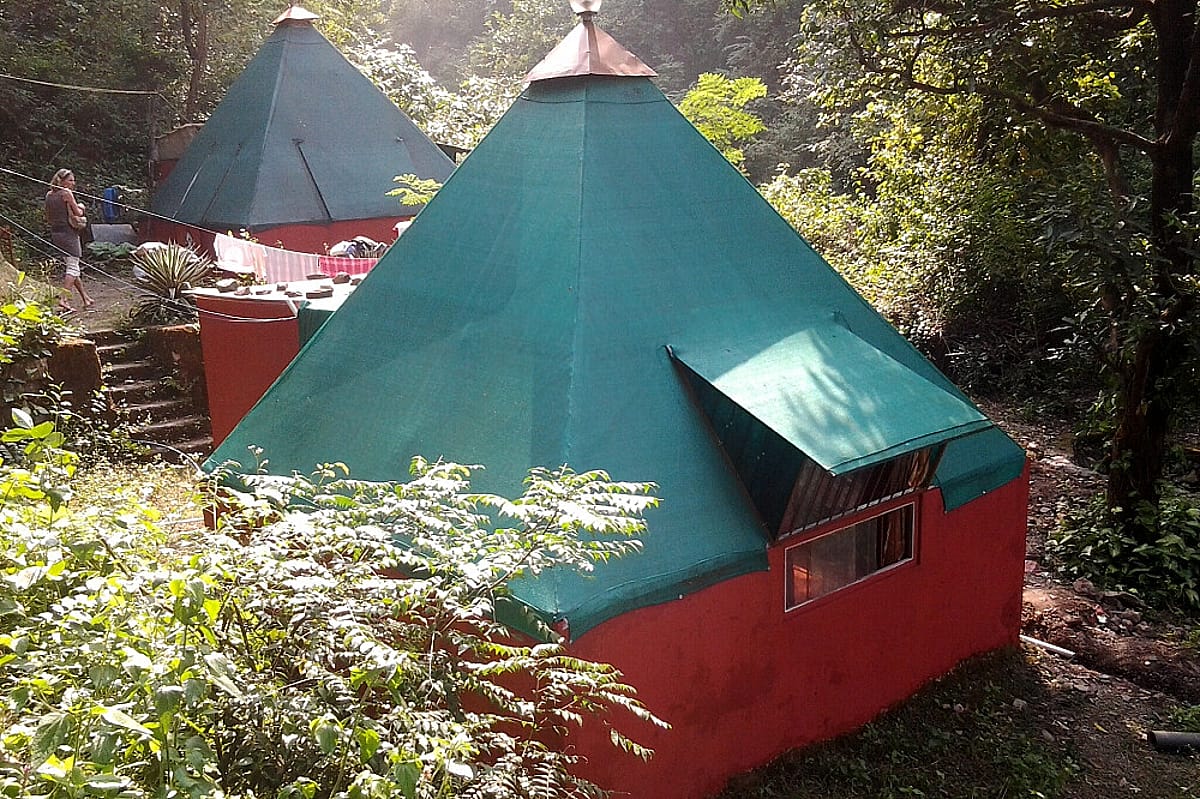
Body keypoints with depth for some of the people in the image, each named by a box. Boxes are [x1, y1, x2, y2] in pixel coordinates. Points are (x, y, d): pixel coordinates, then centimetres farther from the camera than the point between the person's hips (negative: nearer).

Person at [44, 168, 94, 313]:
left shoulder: (49, 194, 12)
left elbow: (48, 218, 16)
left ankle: (85, 298, 23)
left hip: (55, 233, 8)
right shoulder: (67, 193, -10)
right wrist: (81, 208, 12)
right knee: (73, 268, -6)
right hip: (68, 233, -8)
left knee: (72, 266, 15)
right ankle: (63, 300, -17)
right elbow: (78, 213, -7)